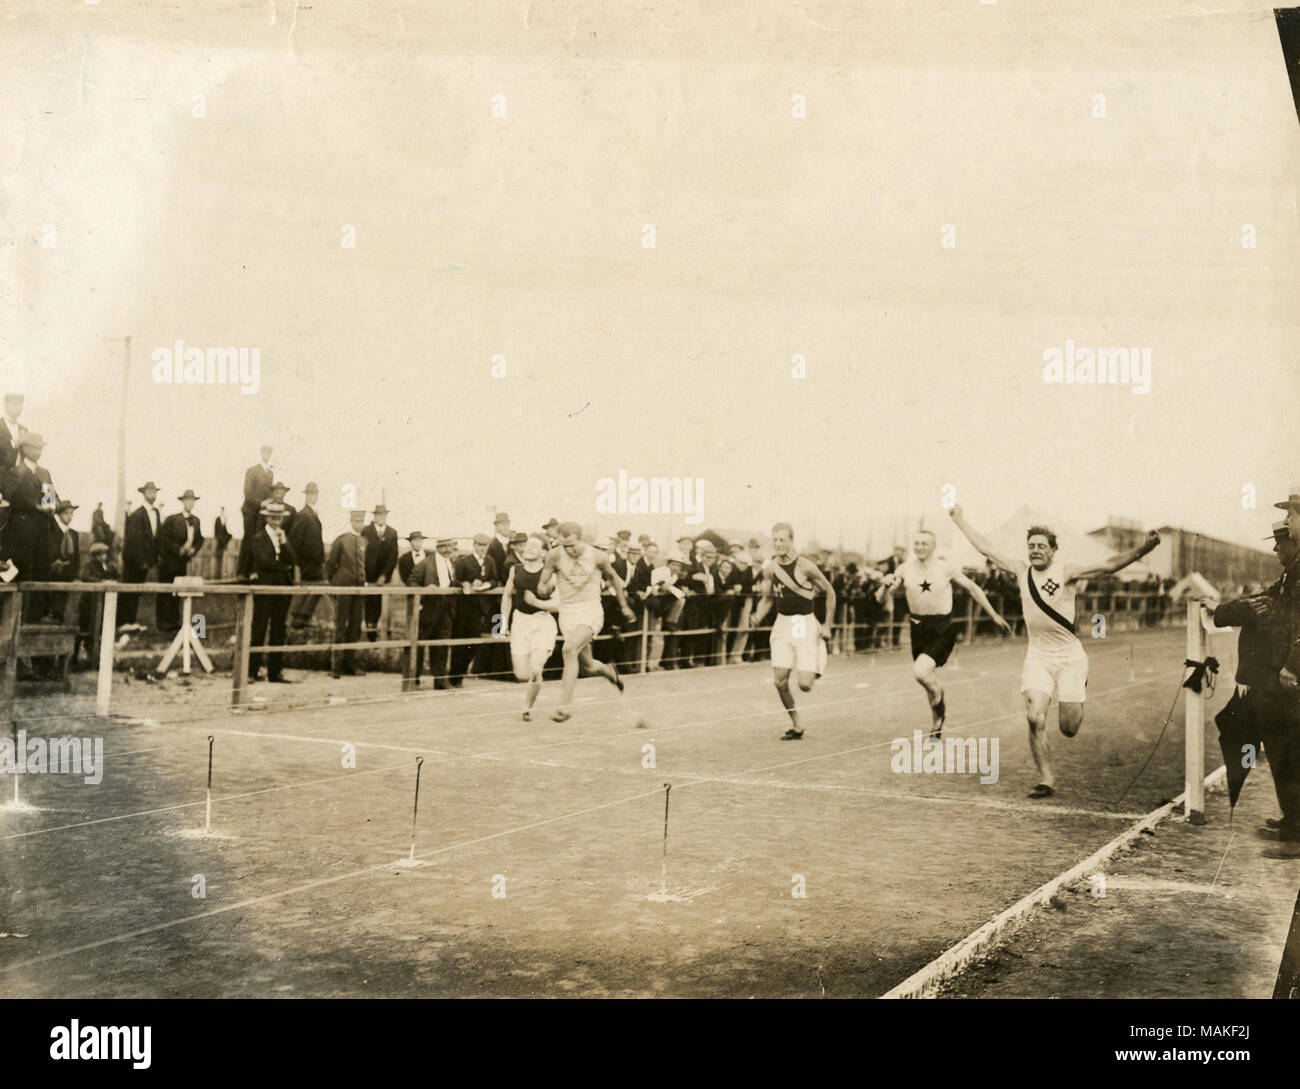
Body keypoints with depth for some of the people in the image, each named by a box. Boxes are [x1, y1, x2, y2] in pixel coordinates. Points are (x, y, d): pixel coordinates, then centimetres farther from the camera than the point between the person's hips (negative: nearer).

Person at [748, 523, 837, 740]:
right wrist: (758, 617, -7)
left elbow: (830, 592, -1)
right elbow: (767, 598, 13)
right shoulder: (770, 567, 0)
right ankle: (796, 725, 11)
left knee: (804, 685, -10)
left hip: (806, 625, -4)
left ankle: (813, 670, 27)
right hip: (783, 624, 4)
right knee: (780, 680, -7)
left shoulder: (805, 566, -13)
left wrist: (827, 625, -2)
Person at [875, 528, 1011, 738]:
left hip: (943, 628, -4)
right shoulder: (905, 568, -3)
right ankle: (936, 724, 39)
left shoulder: (945, 567, -8)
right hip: (918, 627, 4)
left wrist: (994, 615, 8)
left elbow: (972, 588, 5)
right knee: (930, 679, 15)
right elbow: (880, 599, 0)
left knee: (920, 671, -24)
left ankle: (939, 703, 8)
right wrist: (886, 586, -24)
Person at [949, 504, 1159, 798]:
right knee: (1035, 718, -16)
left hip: (1070, 655, -2)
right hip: (1037, 655, 3)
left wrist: (1142, 549, -30)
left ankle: (1079, 688, 37)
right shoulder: (1022, 573, 5)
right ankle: (1046, 780, -2)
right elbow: (986, 548, 12)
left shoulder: (1067, 573, -6)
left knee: (1069, 728, 1)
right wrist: (959, 519, 16)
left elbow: (1109, 566, -16)